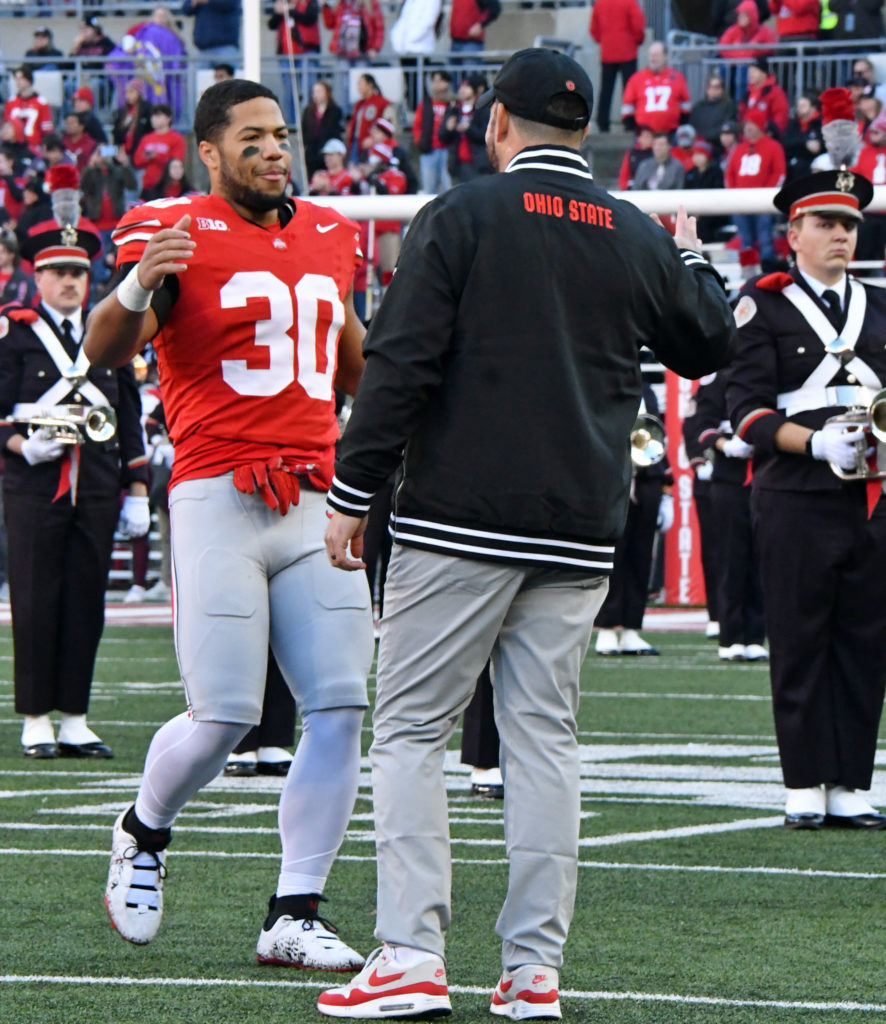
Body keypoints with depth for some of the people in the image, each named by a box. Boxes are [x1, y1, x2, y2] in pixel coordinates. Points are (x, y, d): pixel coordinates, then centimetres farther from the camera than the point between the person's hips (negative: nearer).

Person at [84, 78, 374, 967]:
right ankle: (142, 835, 22)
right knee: (226, 714, -9)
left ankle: (294, 916, 3)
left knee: (339, 709, -4)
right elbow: (104, 353, -16)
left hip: (318, 503, 6)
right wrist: (138, 285, -33)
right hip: (219, 498, -6)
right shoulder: (177, 234, -3)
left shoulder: (327, 236, 16)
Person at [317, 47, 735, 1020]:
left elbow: (400, 365, -9)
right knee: (545, 735, 7)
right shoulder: (637, 236, 8)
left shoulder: (460, 218, -4)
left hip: (460, 521, -4)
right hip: (580, 534, 4)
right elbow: (709, 347, 24)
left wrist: (351, 493, -3)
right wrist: (693, 262, 43)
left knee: (410, 728, 1)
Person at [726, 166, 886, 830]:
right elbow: (747, 407, -5)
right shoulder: (765, 305, 2)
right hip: (796, 499, -4)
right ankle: (805, 787, 4)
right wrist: (815, 442, -19)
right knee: (799, 644, -1)